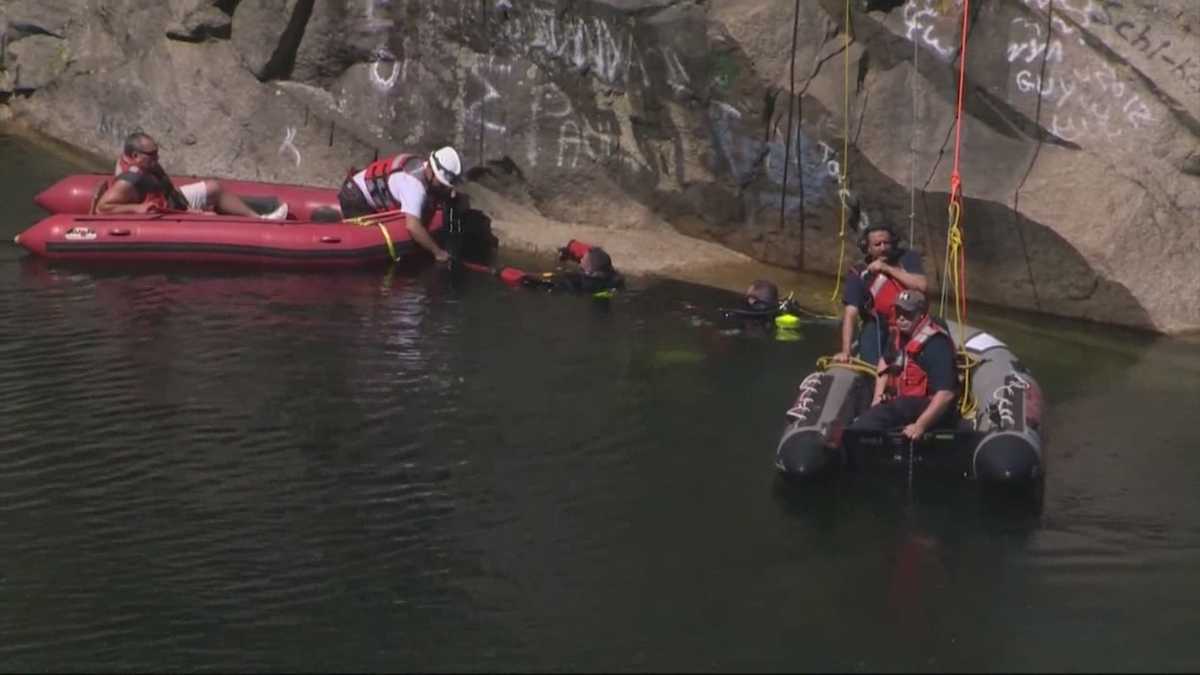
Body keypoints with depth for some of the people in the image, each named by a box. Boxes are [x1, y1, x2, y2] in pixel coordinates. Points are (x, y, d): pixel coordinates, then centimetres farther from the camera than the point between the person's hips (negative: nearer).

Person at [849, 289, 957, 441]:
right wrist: (878, 398, 15)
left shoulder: (935, 344, -19)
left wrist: (920, 425, -34)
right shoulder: (901, 334, 9)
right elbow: (885, 362, 30)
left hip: (928, 409, -10)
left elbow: (946, 394, -27)